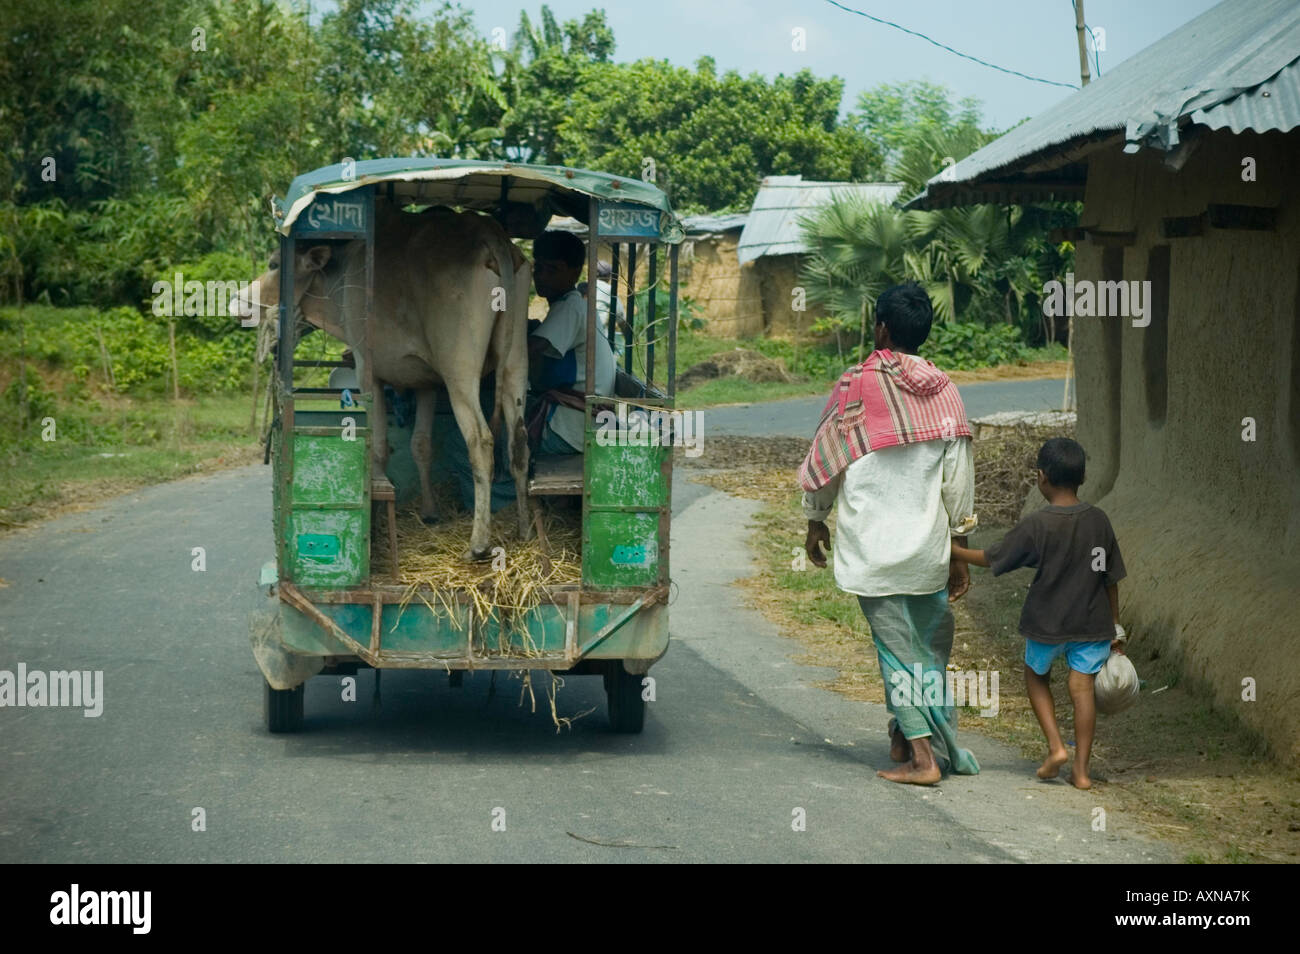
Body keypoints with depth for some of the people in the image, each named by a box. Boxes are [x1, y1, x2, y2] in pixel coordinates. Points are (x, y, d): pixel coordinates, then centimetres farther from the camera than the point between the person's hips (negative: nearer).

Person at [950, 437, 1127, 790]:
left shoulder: (1036, 525, -14)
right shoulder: (1099, 521, -2)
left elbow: (992, 559, -4)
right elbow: (1111, 578, 4)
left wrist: (955, 550, 12)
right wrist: (1116, 628, 13)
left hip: (1047, 622, -3)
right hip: (1092, 623, 3)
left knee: (1036, 675, 20)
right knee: (1082, 687, 5)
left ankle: (1056, 747, 7)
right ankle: (1081, 769, 3)